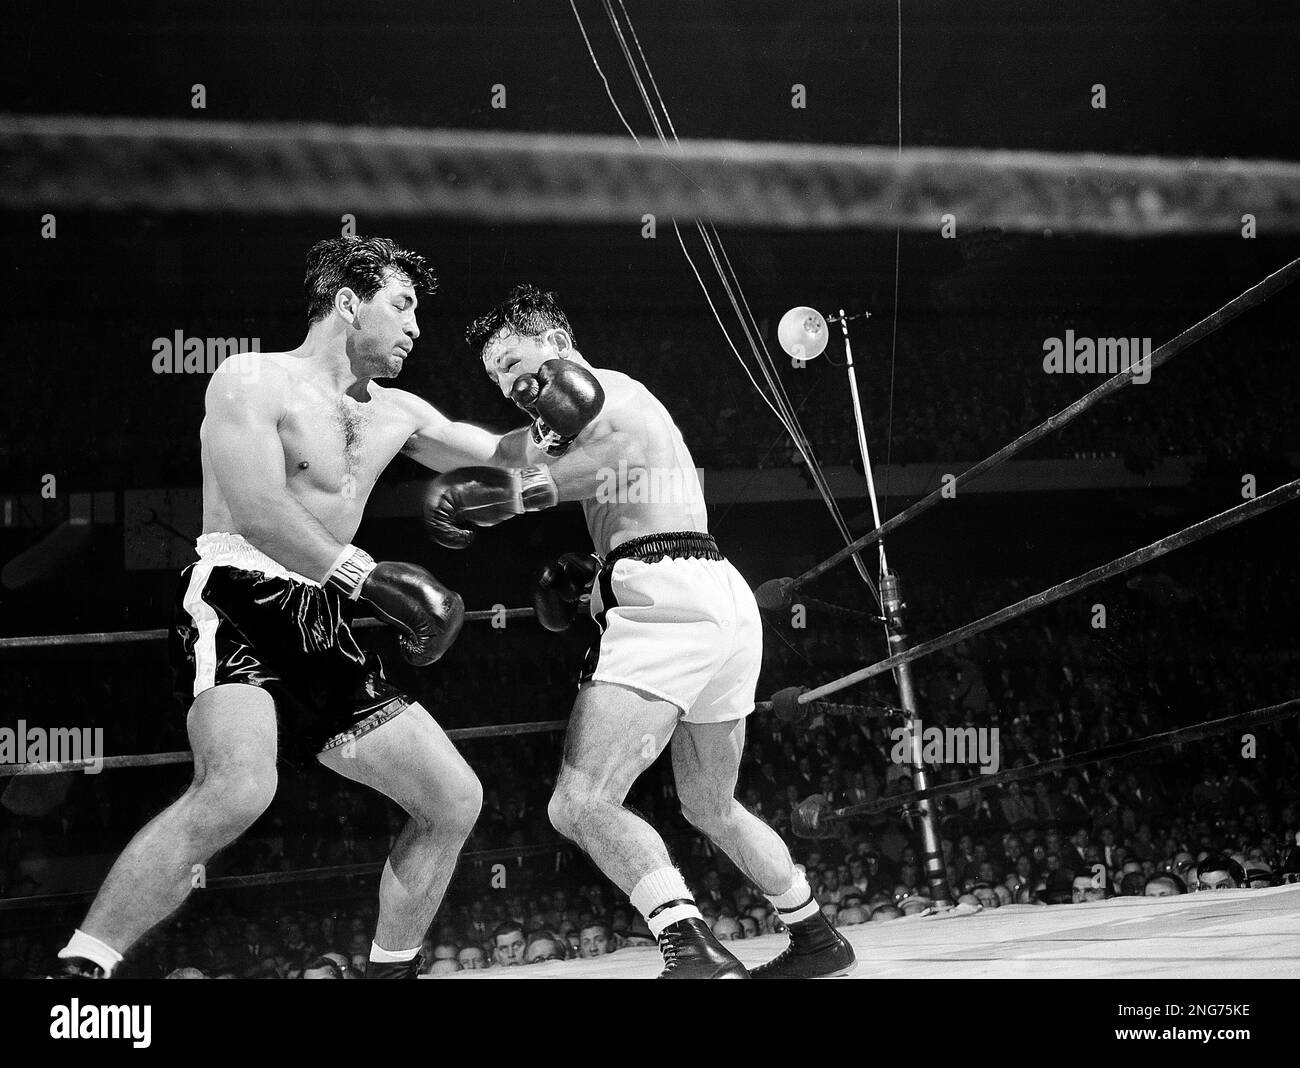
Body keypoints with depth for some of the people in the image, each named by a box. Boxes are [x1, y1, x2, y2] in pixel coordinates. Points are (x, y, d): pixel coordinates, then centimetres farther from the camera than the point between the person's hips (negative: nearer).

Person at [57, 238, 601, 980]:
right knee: (241, 787, -35)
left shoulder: (396, 414, 17)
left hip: (323, 632, 8)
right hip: (237, 605, -8)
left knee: (456, 800, 7)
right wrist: (368, 578, -27)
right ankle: (80, 969, -30)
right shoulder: (255, 380, -4)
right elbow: (258, 510, -19)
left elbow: (506, 458, 29)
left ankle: (390, 970, 21)